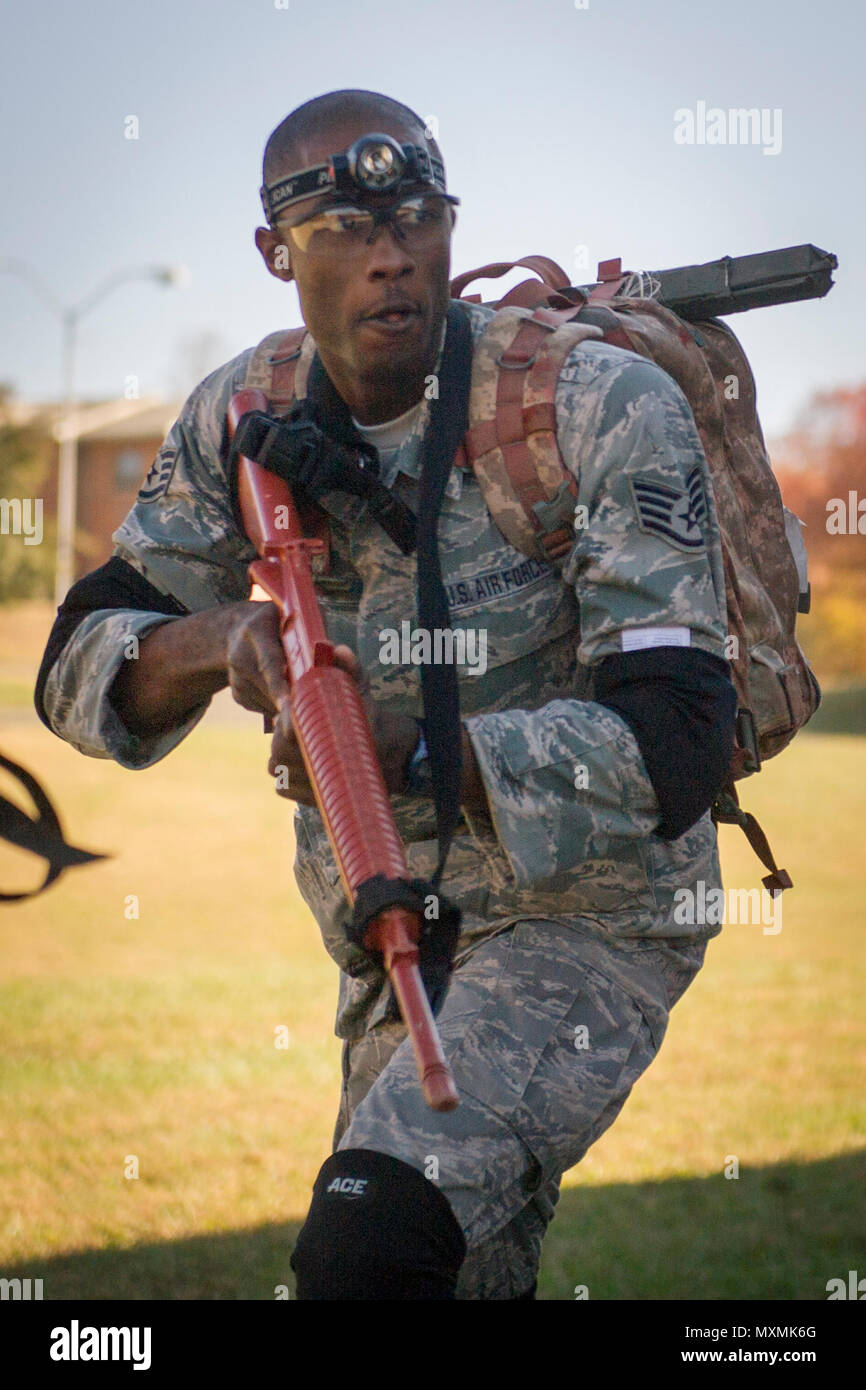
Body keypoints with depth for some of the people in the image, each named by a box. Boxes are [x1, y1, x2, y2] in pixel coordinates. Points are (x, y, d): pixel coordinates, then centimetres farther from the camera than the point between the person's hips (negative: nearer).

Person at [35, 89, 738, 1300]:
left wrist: (412, 753, -42)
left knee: (371, 1248, -29)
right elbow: (78, 669, -6)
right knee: (469, 1272, 19)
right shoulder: (243, 419, -4)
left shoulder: (609, 411, -20)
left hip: (586, 917, -6)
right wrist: (216, 640, -30)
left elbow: (675, 743, -27)